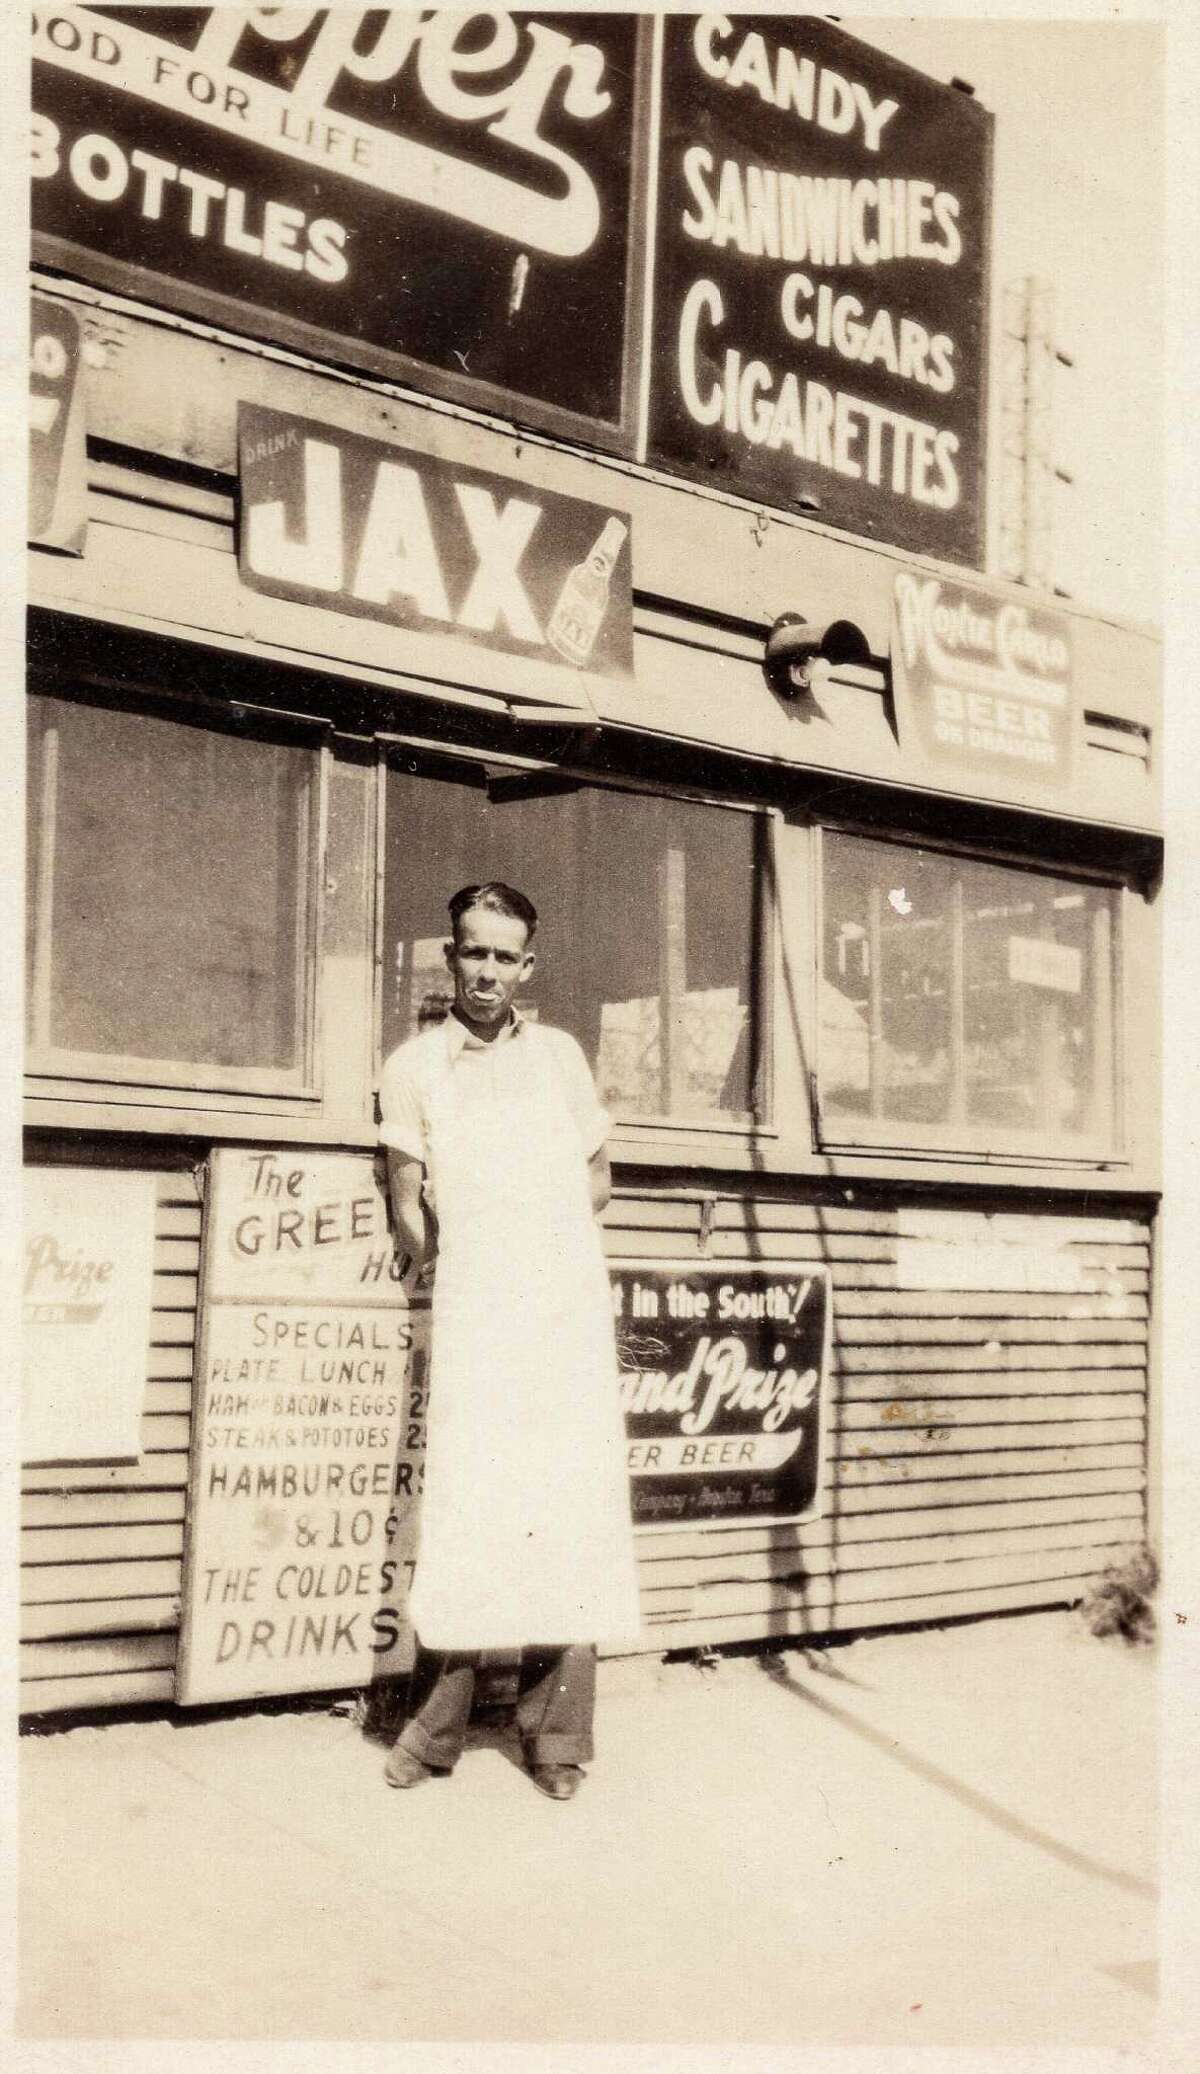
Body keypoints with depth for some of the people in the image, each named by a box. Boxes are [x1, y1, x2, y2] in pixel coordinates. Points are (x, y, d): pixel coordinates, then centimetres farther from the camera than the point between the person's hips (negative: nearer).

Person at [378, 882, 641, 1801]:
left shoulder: (560, 1054, 12)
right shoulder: (416, 1064, 4)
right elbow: (409, 1208, 4)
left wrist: (537, 1240, 7)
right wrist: (449, 1266, 4)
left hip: (571, 1309, 2)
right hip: (474, 1313, -2)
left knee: (571, 1514, 1)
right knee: (466, 1514, -5)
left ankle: (556, 1732, 9)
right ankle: (435, 1727, 7)